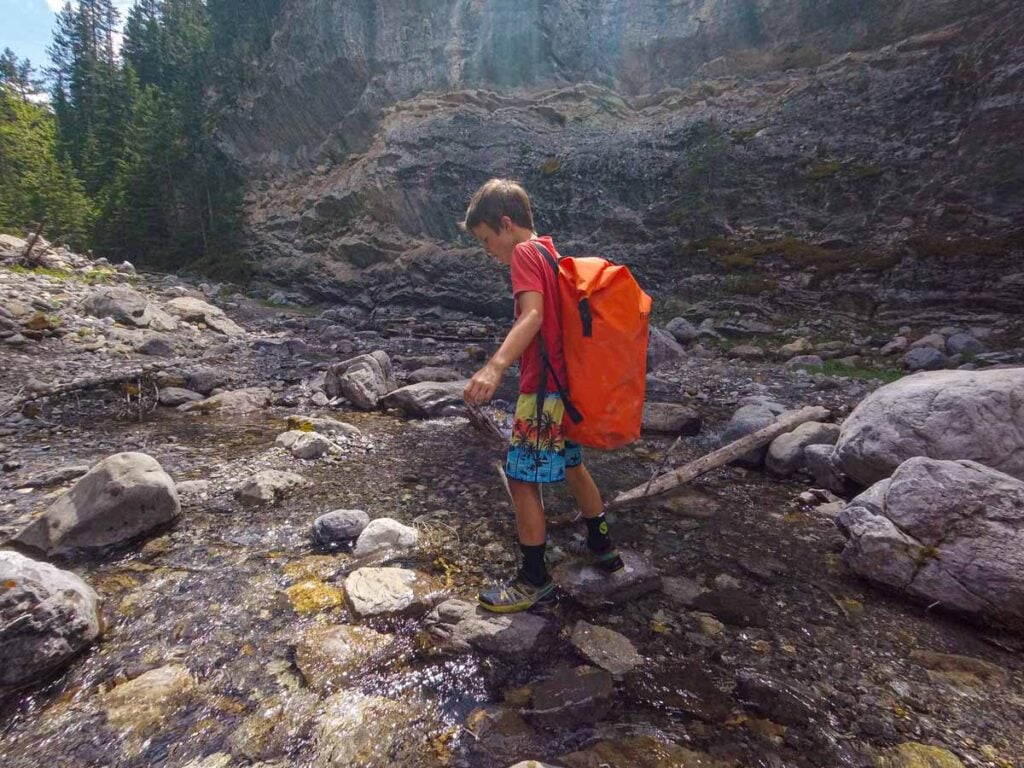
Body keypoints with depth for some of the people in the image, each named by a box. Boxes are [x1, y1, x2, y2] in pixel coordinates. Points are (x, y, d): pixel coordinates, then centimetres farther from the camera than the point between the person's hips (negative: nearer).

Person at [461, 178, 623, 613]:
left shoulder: (524, 252, -11)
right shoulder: (550, 252, 16)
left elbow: (532, 315, -27)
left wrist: (495, 366, -39)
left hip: (544, 388, -10)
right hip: (567, 382, 10)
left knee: (522, 479, -1)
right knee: (571, 466, 23)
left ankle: (535, 582, 13)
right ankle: (602, 547, 39)